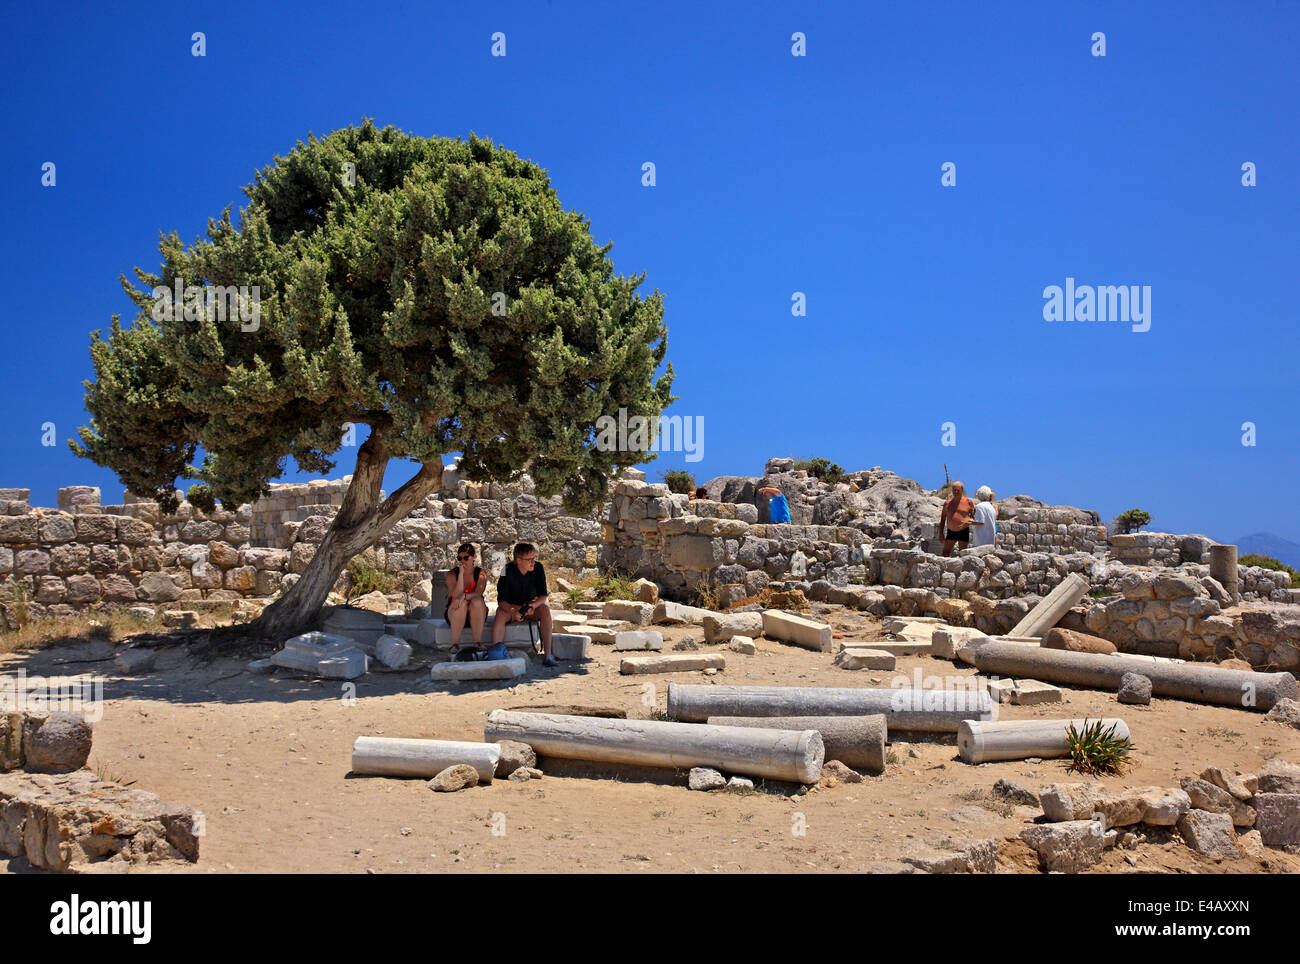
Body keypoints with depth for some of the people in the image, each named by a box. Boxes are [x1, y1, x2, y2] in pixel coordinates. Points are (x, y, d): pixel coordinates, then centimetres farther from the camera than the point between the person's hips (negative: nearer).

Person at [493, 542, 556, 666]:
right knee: (500, 613, -33)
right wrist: (513, 612, -43)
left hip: (532, 606, 1)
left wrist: (533, 606, -38)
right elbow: (501, 600, -22)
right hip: (511, 607, -1)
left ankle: (547, 654, -35)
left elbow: (543, 596, -15)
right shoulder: (508, 570, -17)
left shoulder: (538, 568, -12)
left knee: (545, 609, -30)